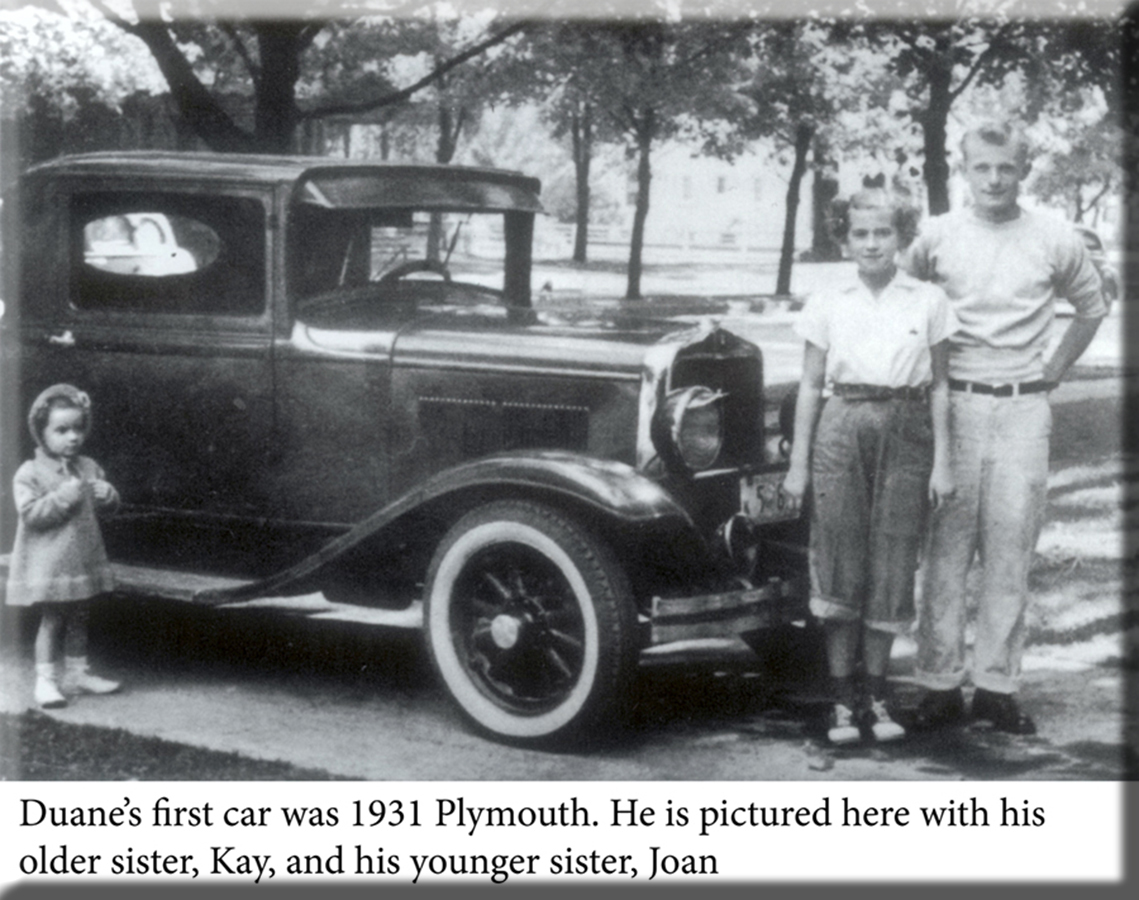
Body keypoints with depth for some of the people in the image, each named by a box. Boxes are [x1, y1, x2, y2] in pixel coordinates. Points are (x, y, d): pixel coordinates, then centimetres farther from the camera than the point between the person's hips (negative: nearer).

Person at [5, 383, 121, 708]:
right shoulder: (30, 473, -10)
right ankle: (45, 679, 5)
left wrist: (107, 495, -9)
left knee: (78, 619, 15)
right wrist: (63, 497, -26)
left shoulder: (88, 468, 8)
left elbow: (107, 506, 14)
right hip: (48, 564, -6)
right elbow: (31, 514, -20)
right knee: (52, 620, -2)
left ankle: (76, 673, 27)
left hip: (83, 559, 6)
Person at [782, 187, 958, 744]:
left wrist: (941, 463, 3)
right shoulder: (827, 303, 6)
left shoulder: (929, 302, 6)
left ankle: (874, 694, 15)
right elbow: (810, 385, 8)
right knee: (840, 564, 0)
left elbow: (938, 387, 8)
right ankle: (842, 699, 8)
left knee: (892, 564, 3)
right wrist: (798, 464, 5)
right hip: (841, 431, 0)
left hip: (905, 432, 0)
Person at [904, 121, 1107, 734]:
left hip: (1023, 411, 1)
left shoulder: (1055, 240, 3)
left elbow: (1091, 309, 18)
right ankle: (939, 684, 5)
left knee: (1011, 551, 2)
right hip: (954, 406, 0)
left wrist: (1054, 370, 11)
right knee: (945, 549, -1)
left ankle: (996, 685, 9)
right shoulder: (935, 237, 2)